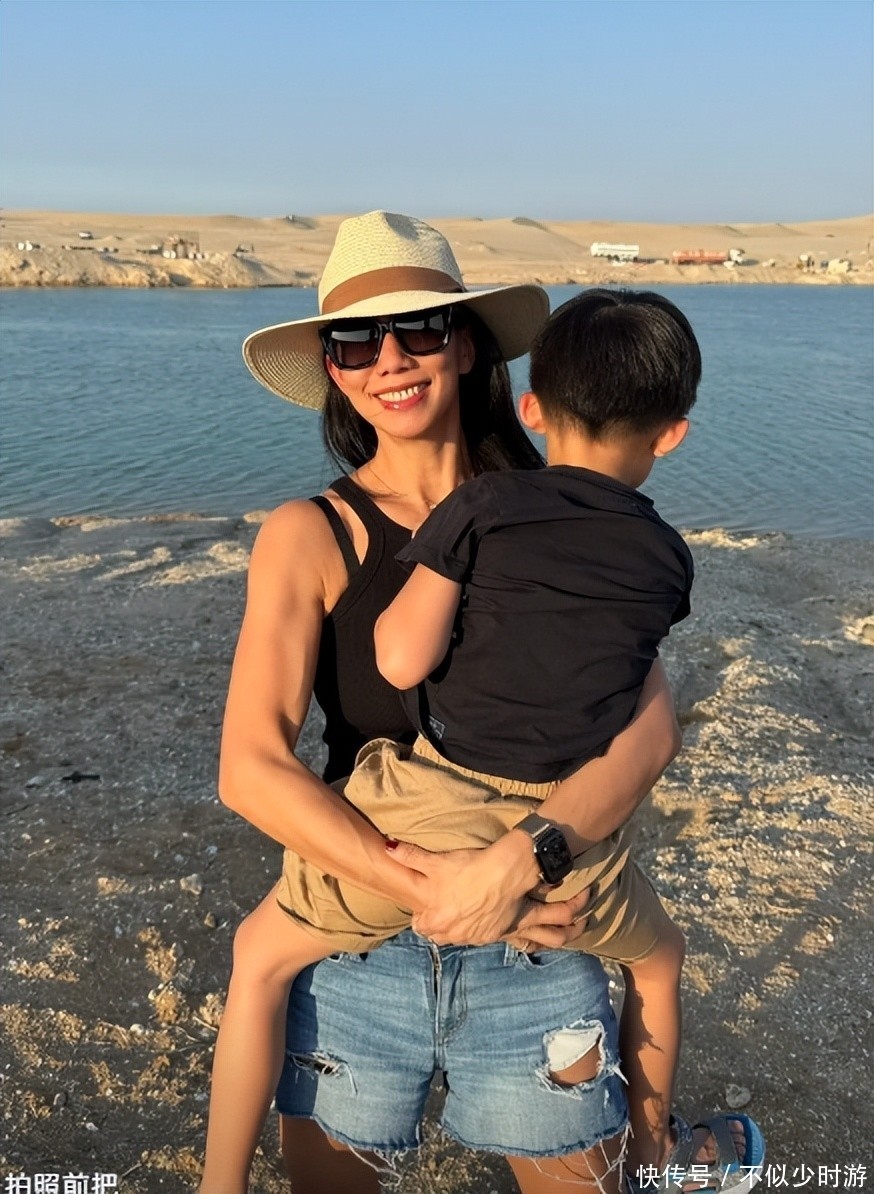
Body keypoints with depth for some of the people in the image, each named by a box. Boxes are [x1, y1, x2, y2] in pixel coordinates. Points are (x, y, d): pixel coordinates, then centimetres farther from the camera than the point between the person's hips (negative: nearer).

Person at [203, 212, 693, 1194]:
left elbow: (647, 724, -13)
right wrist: (431, 894, -23)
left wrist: (515, 863, -26)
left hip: (536, 937, 1)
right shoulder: (309, 535, -9)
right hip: (355, 936, 0)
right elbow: (250, 768, -18)